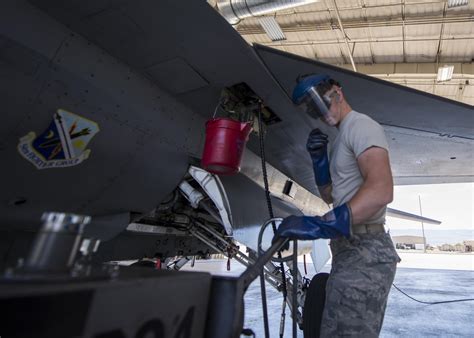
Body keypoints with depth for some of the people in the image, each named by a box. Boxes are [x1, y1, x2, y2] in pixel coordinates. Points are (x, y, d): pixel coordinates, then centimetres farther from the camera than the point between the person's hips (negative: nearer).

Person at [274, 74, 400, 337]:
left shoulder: (360, 125, -9)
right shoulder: (341, 139, 21)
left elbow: (381, 190, -25)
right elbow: (330, 196, 21)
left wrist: (320, 225, -33)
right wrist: (318, 158, 5)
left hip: (364, 253, -10)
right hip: (350, 249, 10)